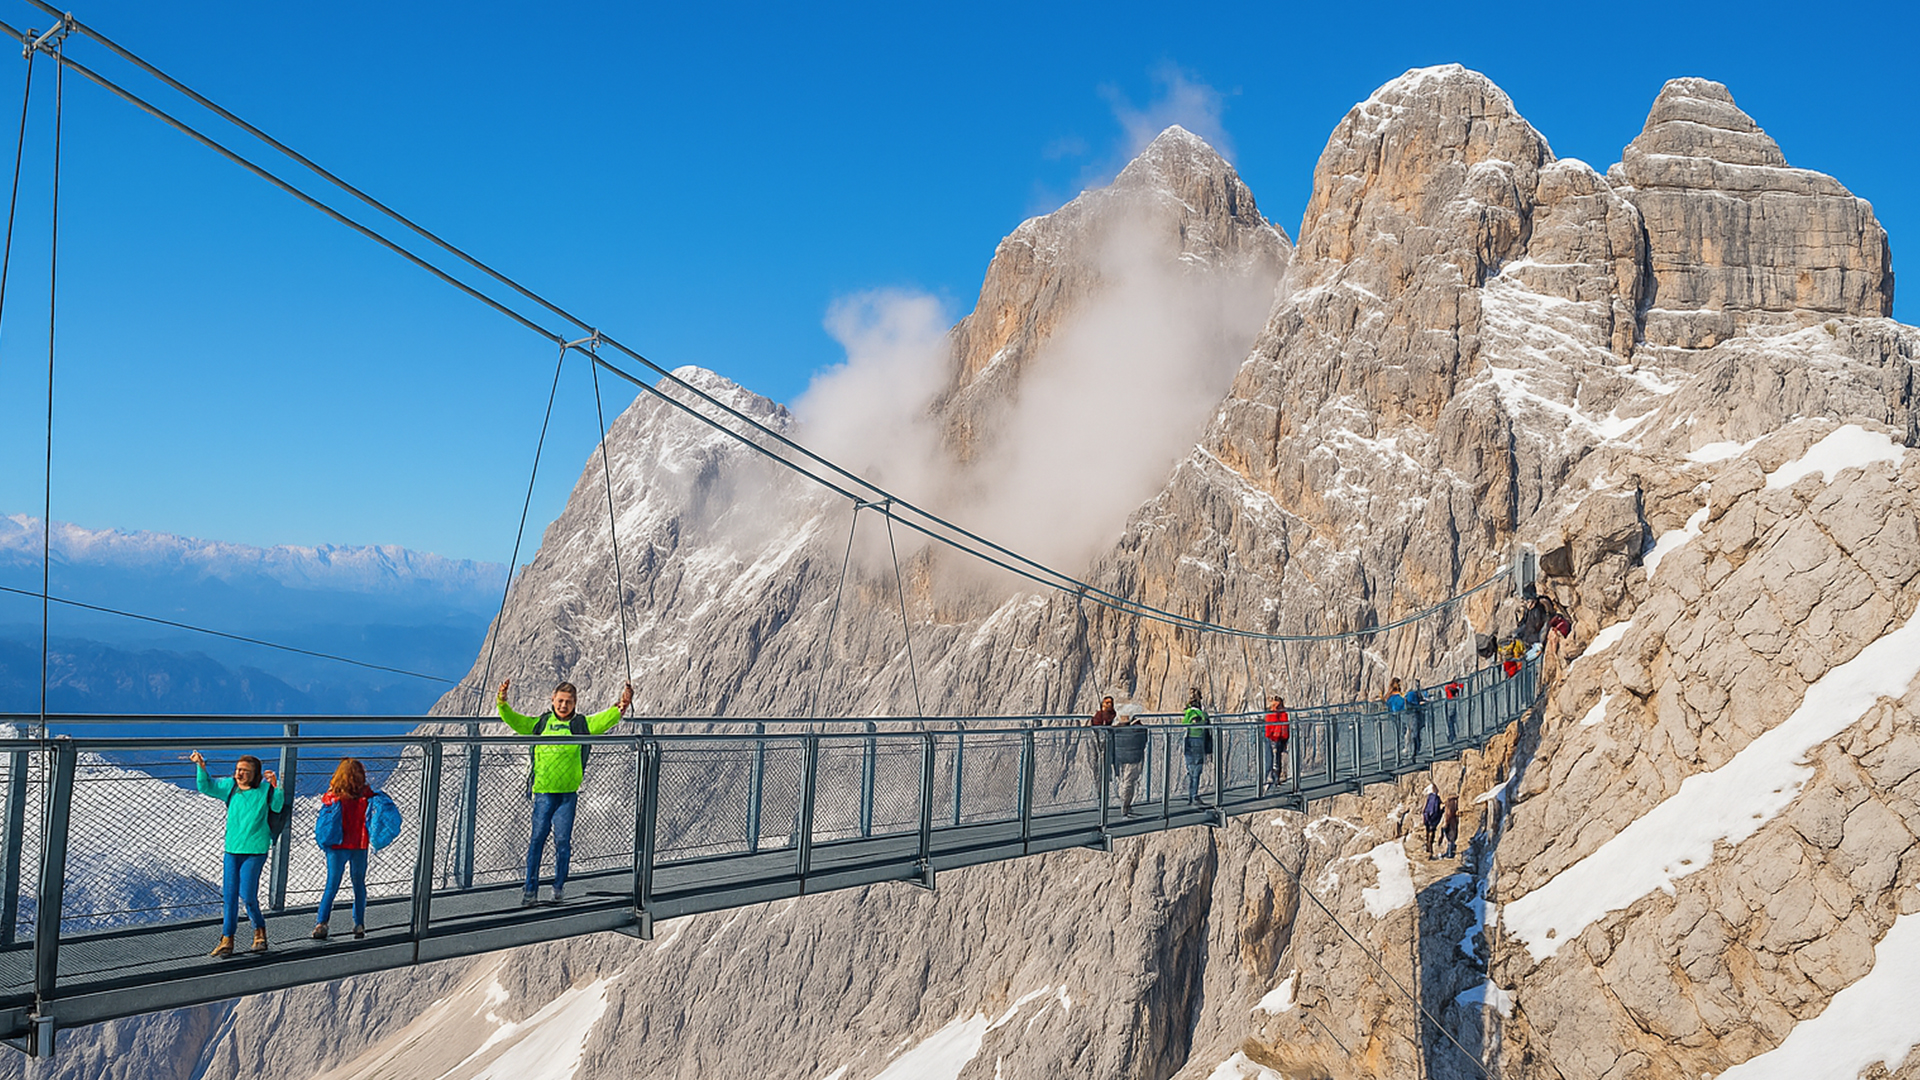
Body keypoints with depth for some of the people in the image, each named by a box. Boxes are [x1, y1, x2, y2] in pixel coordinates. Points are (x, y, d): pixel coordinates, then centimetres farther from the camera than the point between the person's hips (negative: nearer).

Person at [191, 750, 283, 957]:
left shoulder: (264, 790, -6)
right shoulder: (230, 787, 6)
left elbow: (278, 807, -17)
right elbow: (205, 787, 12)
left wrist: (276, 787, -32)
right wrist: (201, 767, -3)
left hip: (255, 850, -5)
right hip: (232, 849, 5)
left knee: (247, 894, -8)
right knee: (229, 895, 5)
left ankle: (259, 930, 17)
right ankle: (227, 940, 13)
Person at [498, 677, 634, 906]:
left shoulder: (582, 724, 6)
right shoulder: (540, 723, 9)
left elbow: (606, 719, -4)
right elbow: (513, 720, 8)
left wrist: (622, 706, -20)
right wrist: (503, 702, -8)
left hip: (569, 791, 0)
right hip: (543, 790, 0)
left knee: (563, 840, 1)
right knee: (538, 837, -2)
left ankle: (559, 887, 14)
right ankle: (531, 889, 4)